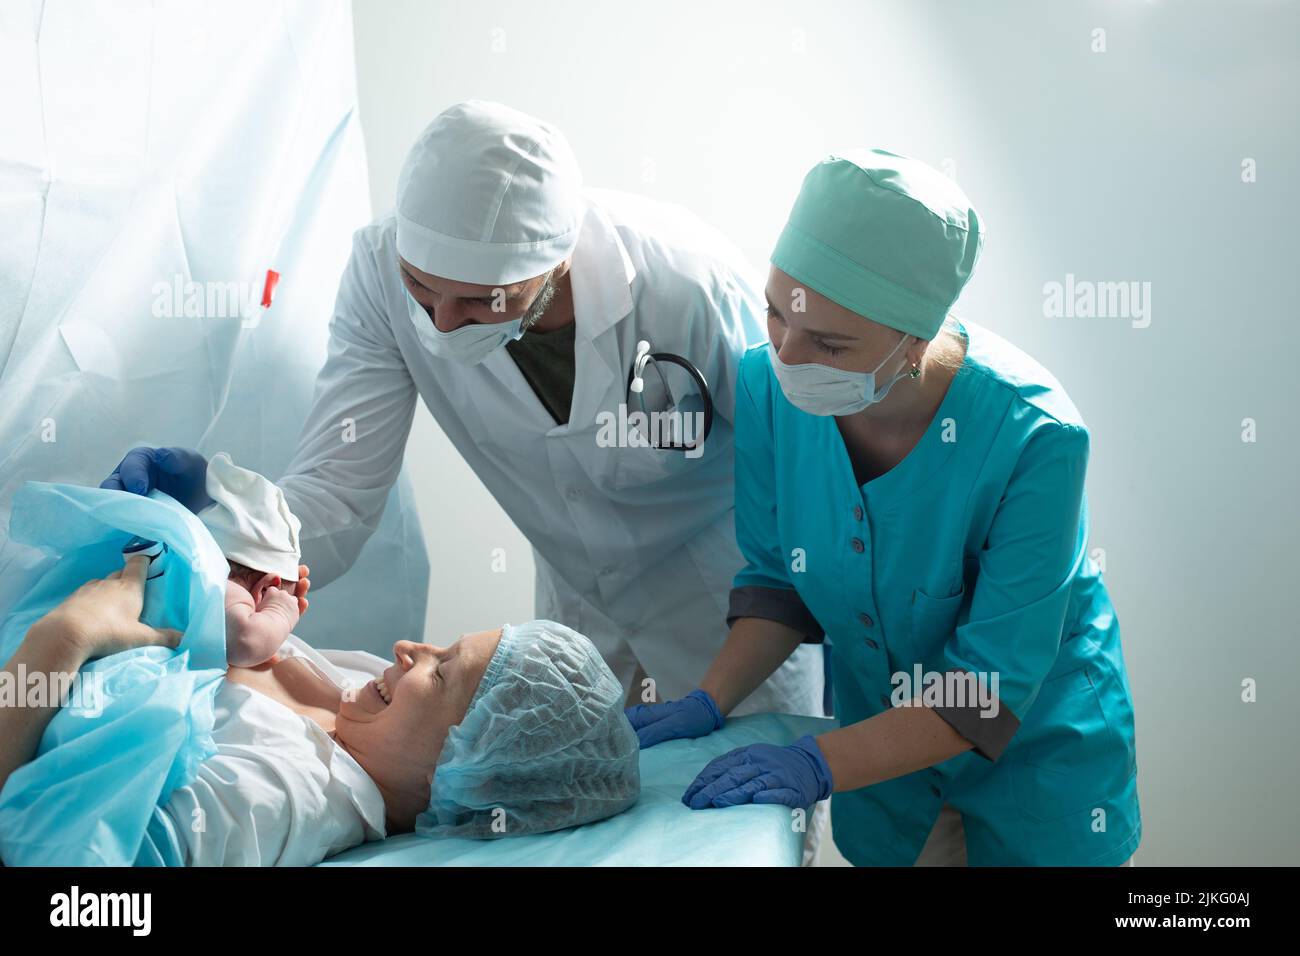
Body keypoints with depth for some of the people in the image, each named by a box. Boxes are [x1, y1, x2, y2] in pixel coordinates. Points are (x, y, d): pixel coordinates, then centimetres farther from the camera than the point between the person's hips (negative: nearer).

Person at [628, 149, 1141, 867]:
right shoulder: (769, 385, -20)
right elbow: (778, 580, -5)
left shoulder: (1033, 436, -33)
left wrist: (819, 765, -35)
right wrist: (709, 703, -18)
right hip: (882, 740, 4)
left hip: (1038, 747, -3)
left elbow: (989, 686, -29)